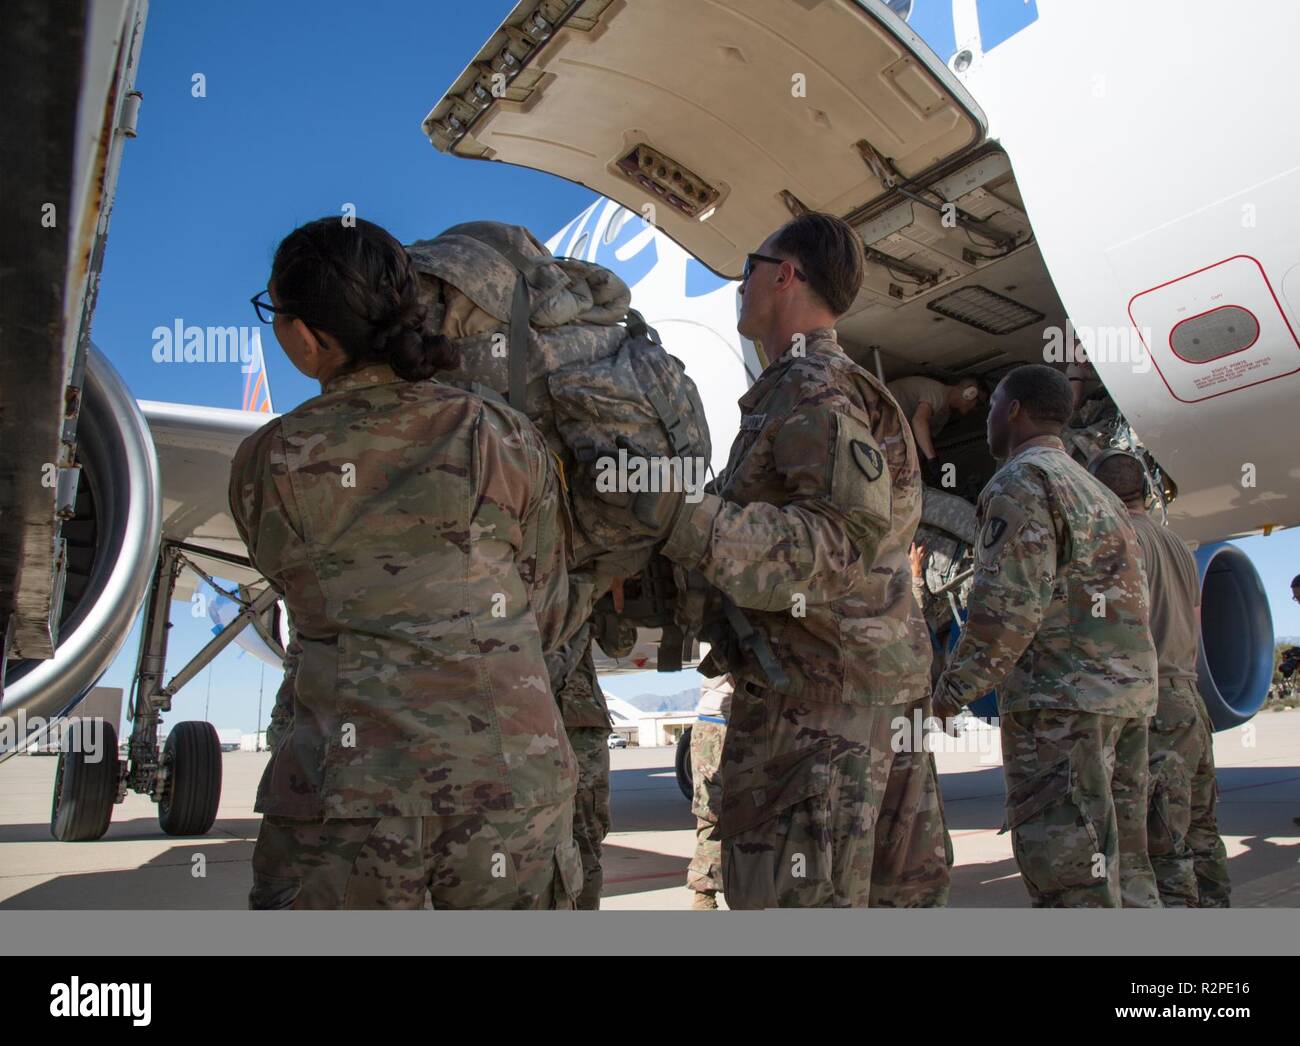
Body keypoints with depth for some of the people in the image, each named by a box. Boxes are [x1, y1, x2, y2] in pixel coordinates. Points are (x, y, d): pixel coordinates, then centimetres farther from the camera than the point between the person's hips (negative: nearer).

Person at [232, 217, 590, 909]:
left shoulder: (265, 464, 1)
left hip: (343, 793, -1)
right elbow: (547, 619, 8)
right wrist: (603, 582, 30)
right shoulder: (505, 437, 2)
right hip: (510, 783, 2)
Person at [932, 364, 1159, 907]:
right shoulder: (1097, 490, 22)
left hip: (1059, 701, -10)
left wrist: (954, 688, -8)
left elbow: (1008, 605, -18)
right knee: (1123, 864, 15)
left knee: (1071, 884, -7)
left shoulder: (1021, 481, -8)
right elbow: (1133, 602, 21)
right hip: (1130, 694, 10)